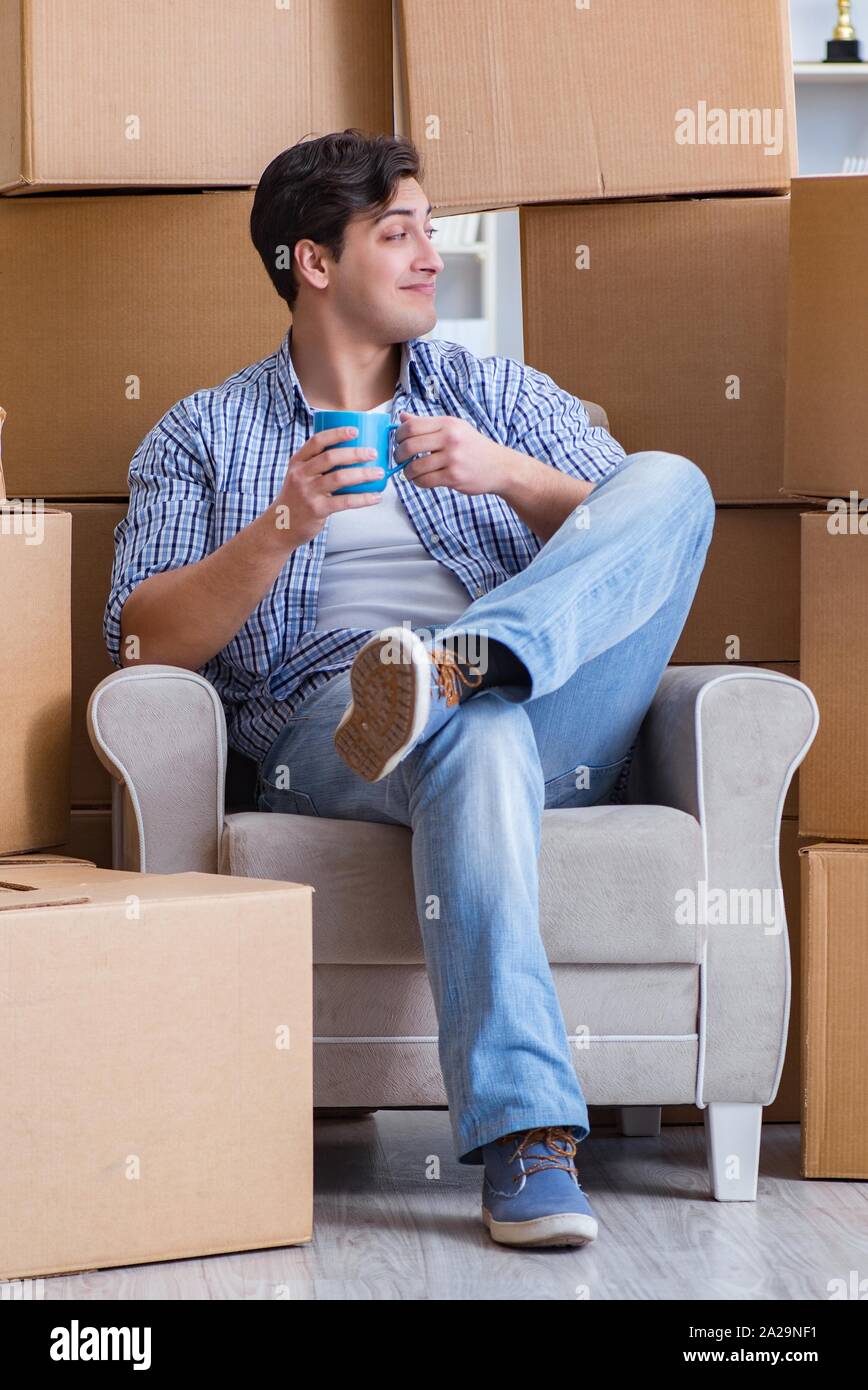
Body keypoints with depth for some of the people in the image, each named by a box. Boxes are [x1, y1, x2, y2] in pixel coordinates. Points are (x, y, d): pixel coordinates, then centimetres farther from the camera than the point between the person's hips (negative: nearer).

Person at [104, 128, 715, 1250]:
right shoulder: (200, 437, 19)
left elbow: (645, 534, 13)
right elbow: (143, 643, 5)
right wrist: (283, 530, -10)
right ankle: (527, 1138, -49)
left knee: (672, 478, -20)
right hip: (327, 734, -3)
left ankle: (455, 662, -45)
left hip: (556, 719, 3)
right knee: (476, 732, -42)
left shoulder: (502, 395, 26)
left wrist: (508, 475, -5)